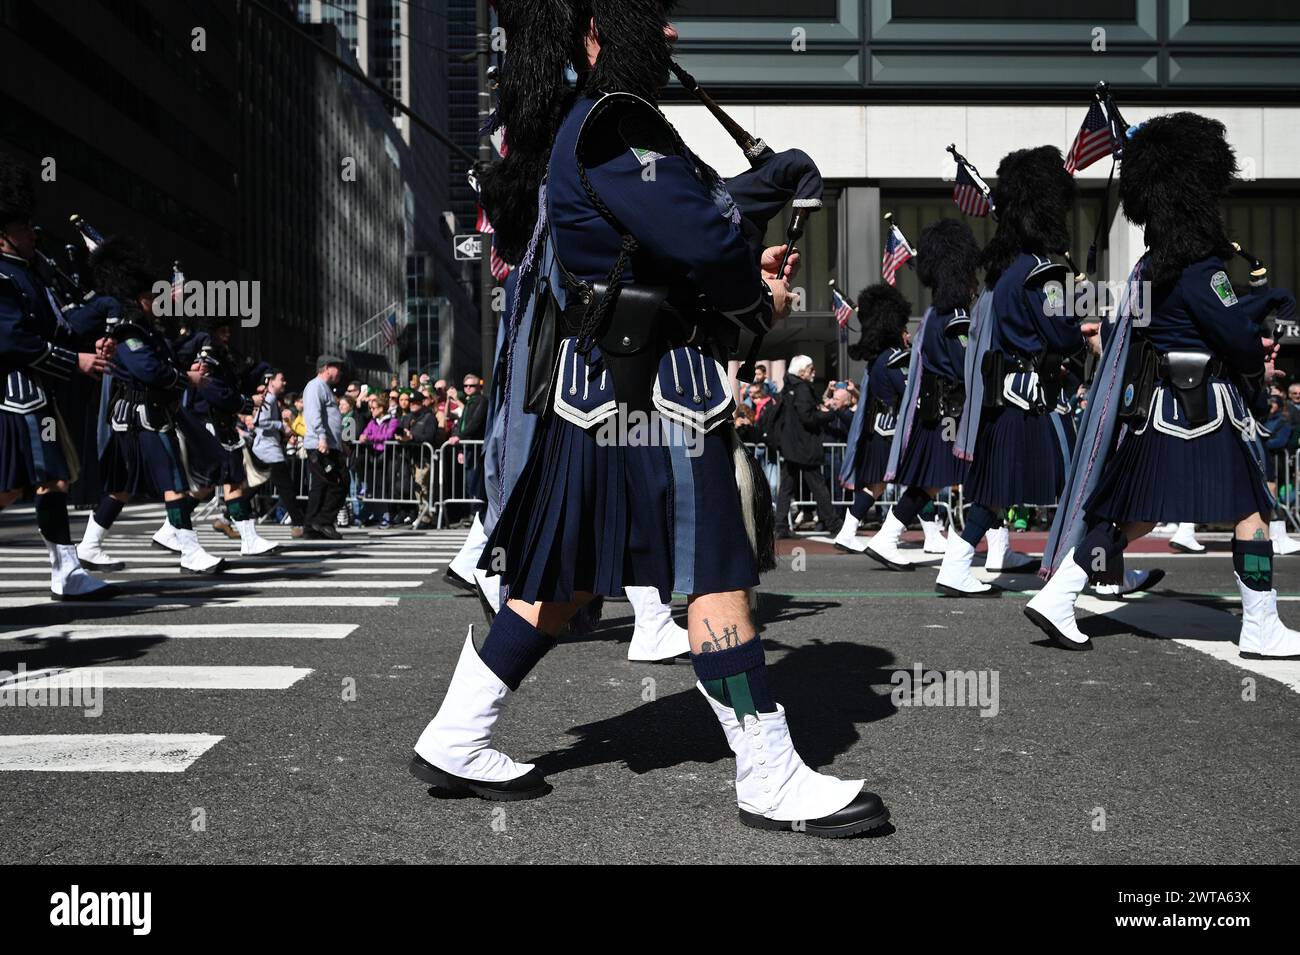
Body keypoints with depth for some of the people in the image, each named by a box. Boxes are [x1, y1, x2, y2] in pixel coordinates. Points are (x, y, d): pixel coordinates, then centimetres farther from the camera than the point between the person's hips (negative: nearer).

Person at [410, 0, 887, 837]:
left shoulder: (578, 125, 18)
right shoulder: (612, 126, -15)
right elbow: (697, 234, -22)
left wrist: (742, 269, 6)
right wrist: (761, 298, -3)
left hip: (601, 381, 10)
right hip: (648, 383, -10)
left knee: (567, 576, 15)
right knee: (716, 574, -3)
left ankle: (454, 743, 24)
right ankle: (772, 781, 8)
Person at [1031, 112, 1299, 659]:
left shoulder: (1153, 264, 11)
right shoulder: (1199, 266, -16)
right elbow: (1236, 333, -15)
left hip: (1154, 407, 9)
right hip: (1205, 409, -9)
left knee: (1138, 511, 11)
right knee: (1251, 511, 3)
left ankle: (1055, 599, 8)